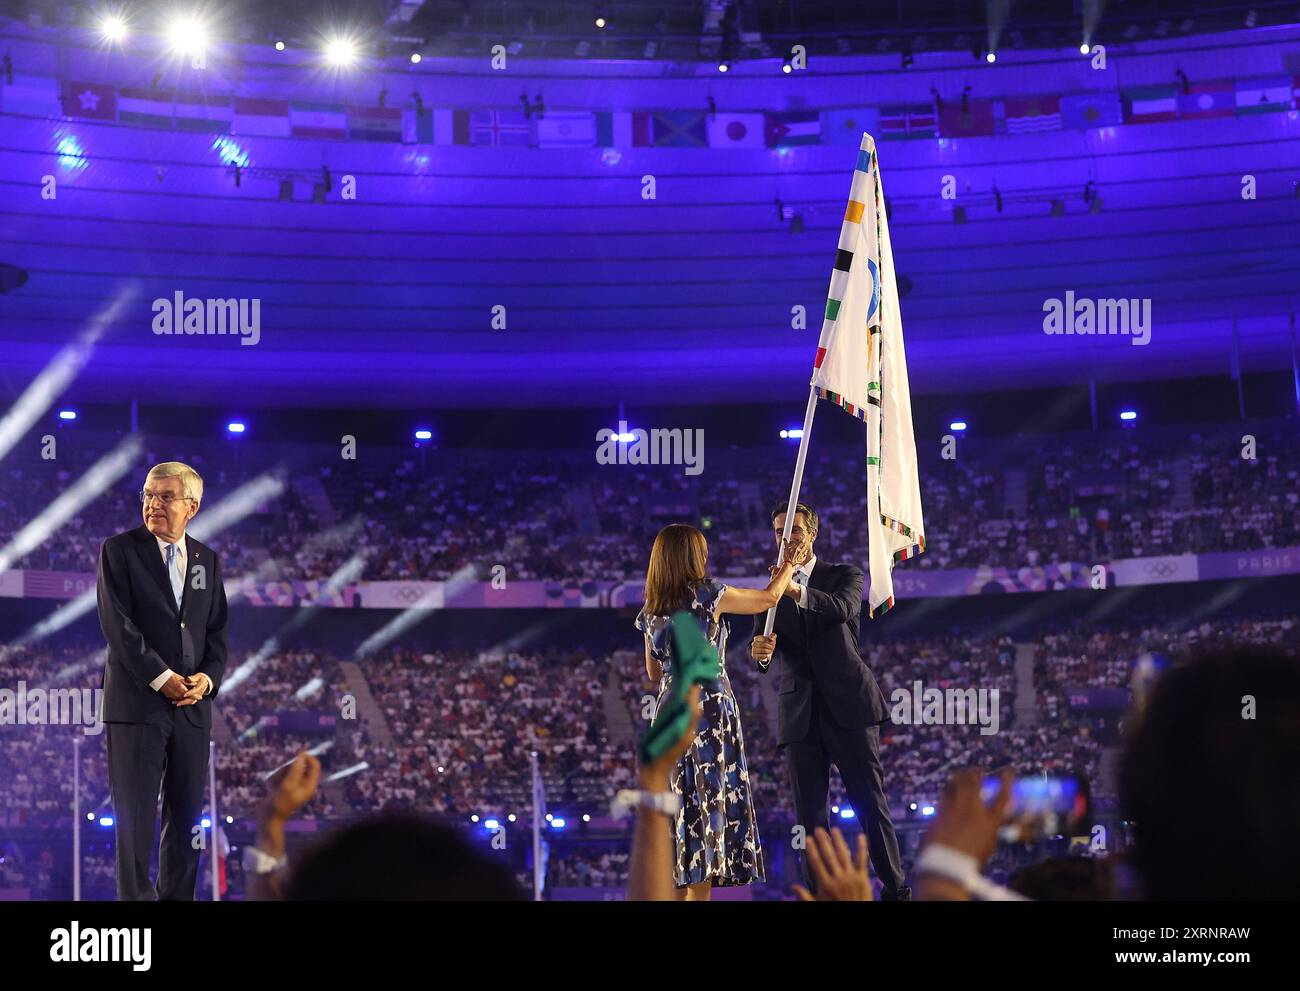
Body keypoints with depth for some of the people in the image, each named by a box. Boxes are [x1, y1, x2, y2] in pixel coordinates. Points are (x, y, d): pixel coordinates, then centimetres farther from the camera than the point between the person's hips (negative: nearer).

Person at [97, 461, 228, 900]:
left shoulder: (207, 559, 14)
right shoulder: (119, 550, 0)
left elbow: (217, 631, 14)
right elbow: (117, 625, -9)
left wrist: (208, 676, -4)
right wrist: (161, 677, -14)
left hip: (193, 704, 4)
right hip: (136, 701, -4)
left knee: (187, 815, 4)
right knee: (135, 814, -3)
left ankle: (178, 898, 10)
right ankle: (135, 897, 0)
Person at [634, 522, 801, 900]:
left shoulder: (651, 611, 9)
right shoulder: (708, 595, -7)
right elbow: (769, 598, 8)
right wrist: (788, 564, 25)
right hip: (710, 709, -6)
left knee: (680, 804, 8)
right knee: (710, 802, -4)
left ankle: (675, 889, 7)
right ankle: (698, 893, -9)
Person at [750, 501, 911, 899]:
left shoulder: (843, 576, 8)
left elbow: (844, 609, -16)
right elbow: (766, 656, 1)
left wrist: (799, 591, -33)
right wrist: (759, 651, -24)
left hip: (848, 703, -2)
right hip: (800, 713, 3)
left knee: (872, 805, -3)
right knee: (811, 818, 2)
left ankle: (896, 891, 3)